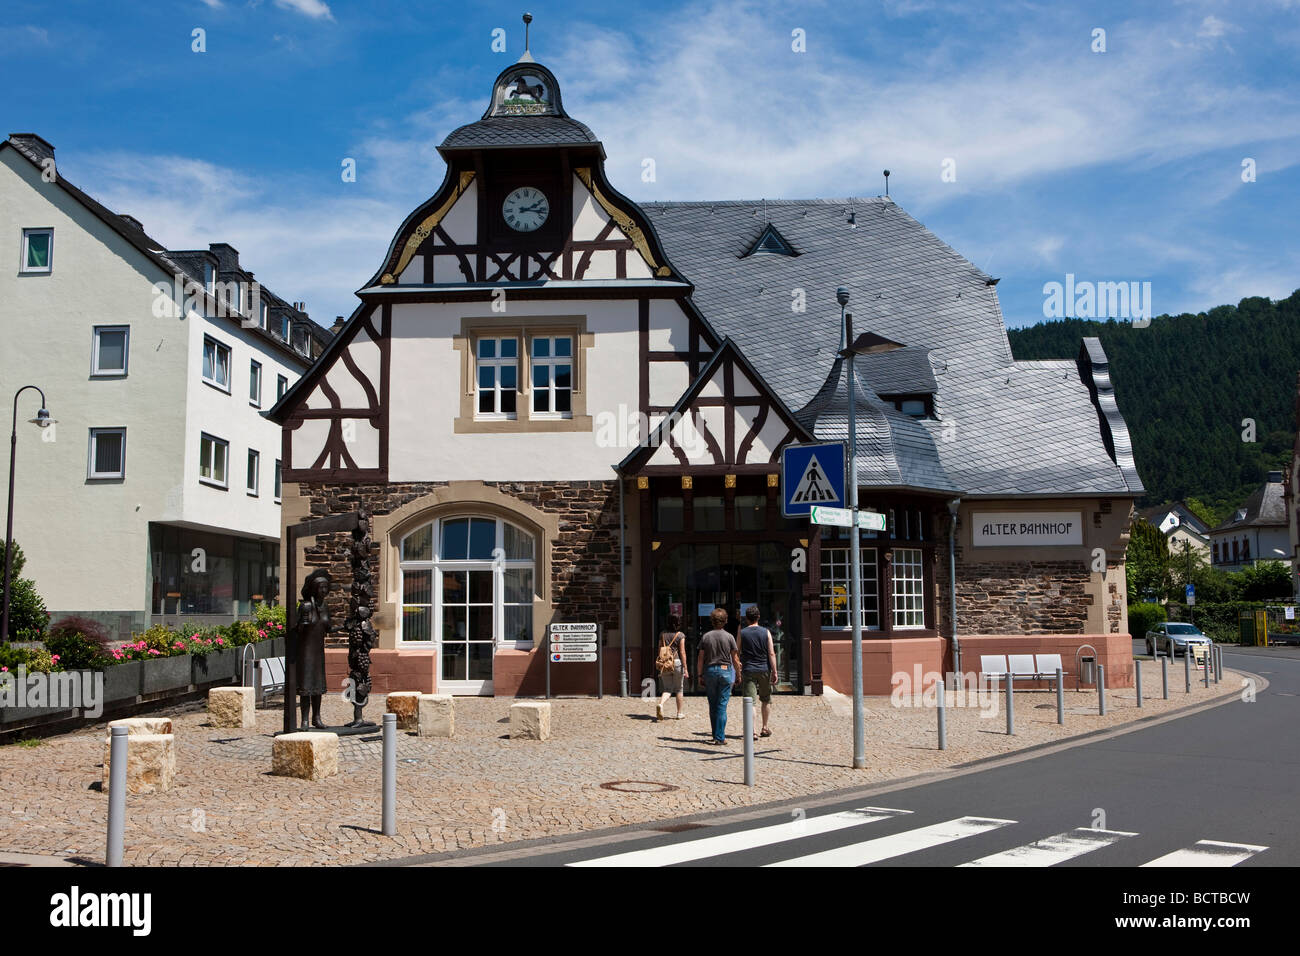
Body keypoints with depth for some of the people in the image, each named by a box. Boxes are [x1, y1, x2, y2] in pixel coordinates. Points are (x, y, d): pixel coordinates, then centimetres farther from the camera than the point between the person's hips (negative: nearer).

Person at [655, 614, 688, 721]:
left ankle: (661, 704, -21)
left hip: (665, 664, 3)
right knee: (679, 689, 13)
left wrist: (660, 666, 18)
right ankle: (679, 713, 19)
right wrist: (685, 668, -7)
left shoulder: (662, 634, 5)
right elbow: (682, 652, -9)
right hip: (677, 663, -3)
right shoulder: (680, 635, -6)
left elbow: (659, 650, 9)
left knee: (667, 689, 7)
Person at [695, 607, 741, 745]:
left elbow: (700, 658, 2)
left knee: (713, 706, 11)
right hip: (726, 671, -2)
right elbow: (735, 659, -1)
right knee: (722, 705, 0)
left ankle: (716, 736, 17)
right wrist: (738, 674, 9)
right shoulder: (729, 637, -4)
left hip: (710, 671, 2)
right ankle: (720, 738, -3)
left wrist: (700, 675, 10)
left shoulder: (705, 637, 0)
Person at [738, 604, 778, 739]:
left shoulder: (742, 633, -1)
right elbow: (771, 654, -5)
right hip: (764, 669, 1)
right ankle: (765, 728, 25)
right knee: (766, 700, 19)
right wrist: (774, 671, -2)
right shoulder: (766, 632, -1)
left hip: (748, 671, -1)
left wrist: (738, 668, 19)